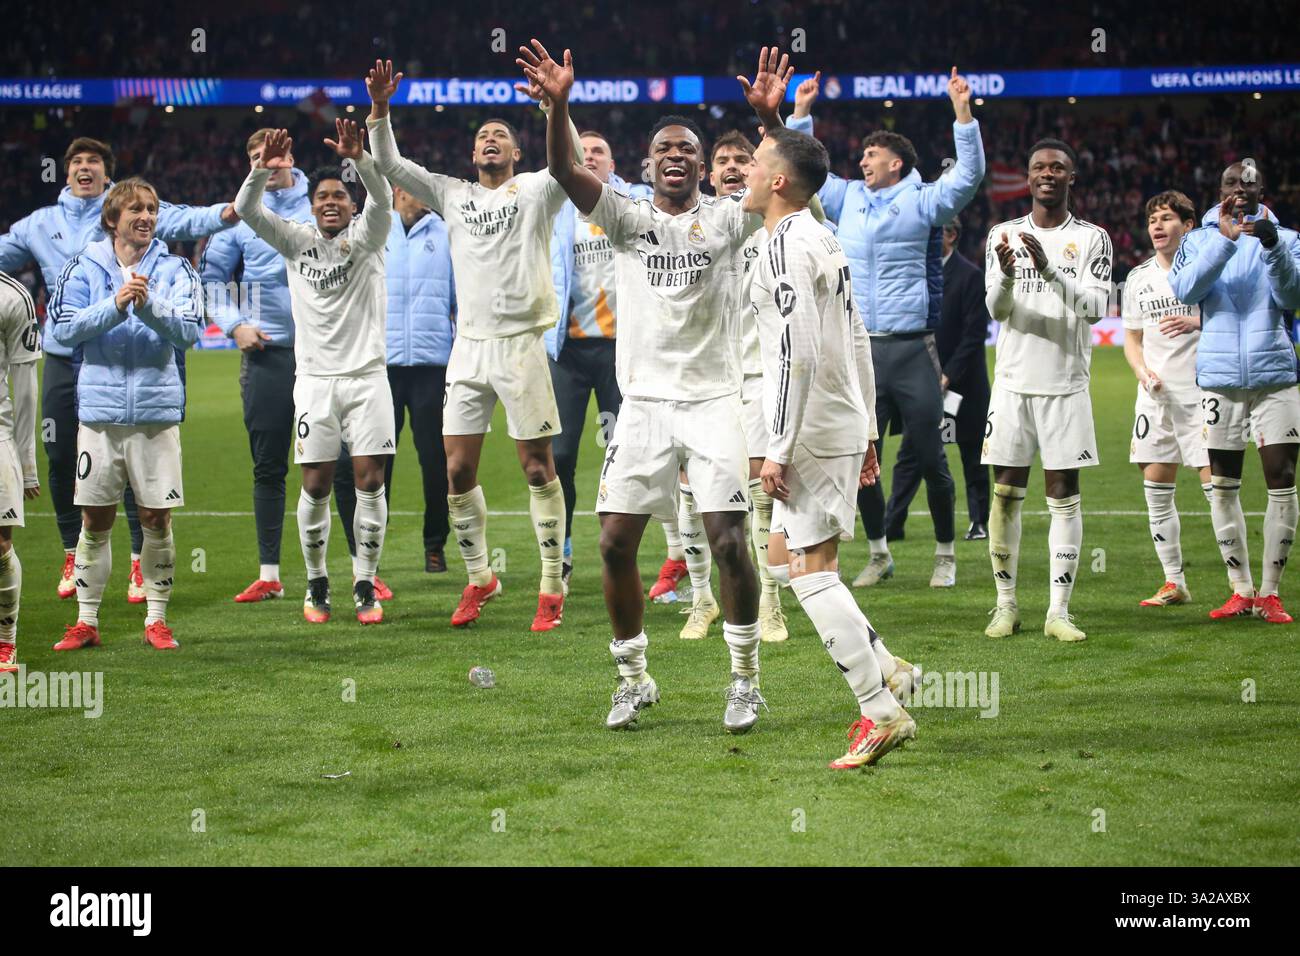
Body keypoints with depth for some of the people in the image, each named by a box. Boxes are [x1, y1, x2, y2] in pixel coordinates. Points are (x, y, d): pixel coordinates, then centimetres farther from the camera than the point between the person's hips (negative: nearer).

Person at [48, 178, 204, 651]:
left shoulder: (174, 270, 3)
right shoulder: (85, 268, 4)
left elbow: (189, 331, -8)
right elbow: (64, 328, -7)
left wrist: (150, 305, -26)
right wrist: (115, 305, -20)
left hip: (156, 410, 0)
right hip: (100, 410, 0)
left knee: (157, 520, 3)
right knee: (95, 520, 4)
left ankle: (156, 618, 13)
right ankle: (86, 621, 13)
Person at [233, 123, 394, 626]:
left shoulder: (365, 237, 2)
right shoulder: (297, 240, 8)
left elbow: (381, 199, -18)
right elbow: (247, 209, -5)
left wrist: (359, 158, -37)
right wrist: (263, 169, -25)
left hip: (367, 376, -1)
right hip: (315, 378, 1)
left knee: (370, 480, -5)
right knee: (316, 485, -1)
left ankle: (365, 585, 5)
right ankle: (316, 583, 13)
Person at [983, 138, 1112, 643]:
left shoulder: (1092, 238, 1)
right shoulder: (1004, 235, 7)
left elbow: (1095, 307, -12)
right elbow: (996, 310, -1)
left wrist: (1049, 269, -25)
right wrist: (1006, 274, -23)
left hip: (1066, 385, -1)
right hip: (1013, 382, 1)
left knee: (1064, 497, -1)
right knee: (1005, 495, 2)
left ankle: (1059, 611, 2)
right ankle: (1006, 605, 10)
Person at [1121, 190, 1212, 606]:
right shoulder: (1138, 279, 12)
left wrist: (1197, 322, -19)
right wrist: (1143, 371, -2)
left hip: (1201, 391, -5)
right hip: (1156, 396, 5)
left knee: (1218, 486, -11)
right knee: (1156, 491, 5)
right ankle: (1174, 583, 15)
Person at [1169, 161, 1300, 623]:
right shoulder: (1200, 240, 8)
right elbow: (1185, 289, -10)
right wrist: (1224, 239, -18)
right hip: (1220, 379, 1)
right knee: (1223, 488, 4)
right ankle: (1241, 590, 13)